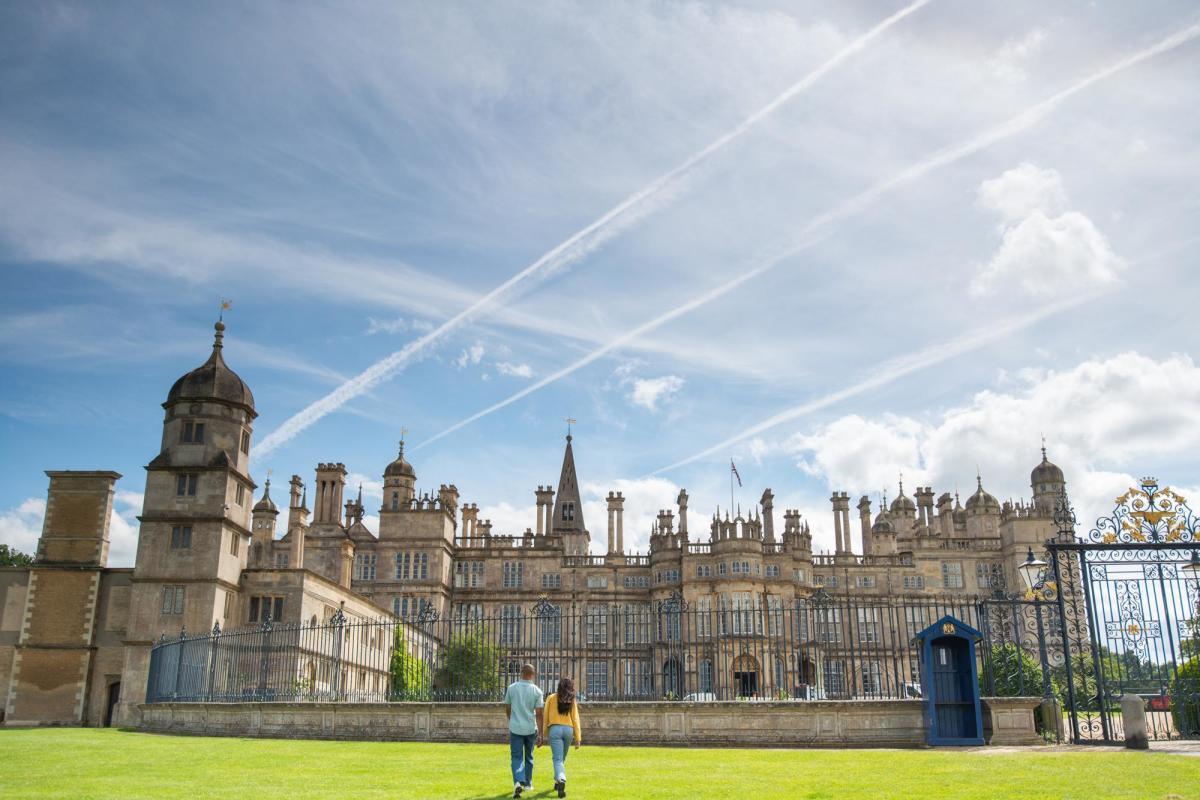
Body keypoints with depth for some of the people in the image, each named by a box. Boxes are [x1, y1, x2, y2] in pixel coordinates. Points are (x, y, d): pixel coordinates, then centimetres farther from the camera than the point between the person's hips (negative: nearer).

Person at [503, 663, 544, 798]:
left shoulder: (511, 688, -3)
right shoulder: (537, 691, -5)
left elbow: (507, 709, 8)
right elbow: (539, 714, -8)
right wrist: (540, 734, -6)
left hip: (515, 728, -1)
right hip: (531, 729, 1)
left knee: (517, 757, 1)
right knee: (528, 757, 19)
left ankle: (518, 782, -20)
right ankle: (528, 784, 29)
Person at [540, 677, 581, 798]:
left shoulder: (551, 698, 5)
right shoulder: (572, 701, 7)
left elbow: (546, 717, 4)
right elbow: (575, 719, 4)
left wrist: (544, 734, 10)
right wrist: (578, 738, 5)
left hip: (555, 729, -2)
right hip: (568, 730, 2)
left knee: (558, 759, -8)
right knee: (561, 758, 22)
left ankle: (561, 780, -31)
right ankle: (558, 781, 34)